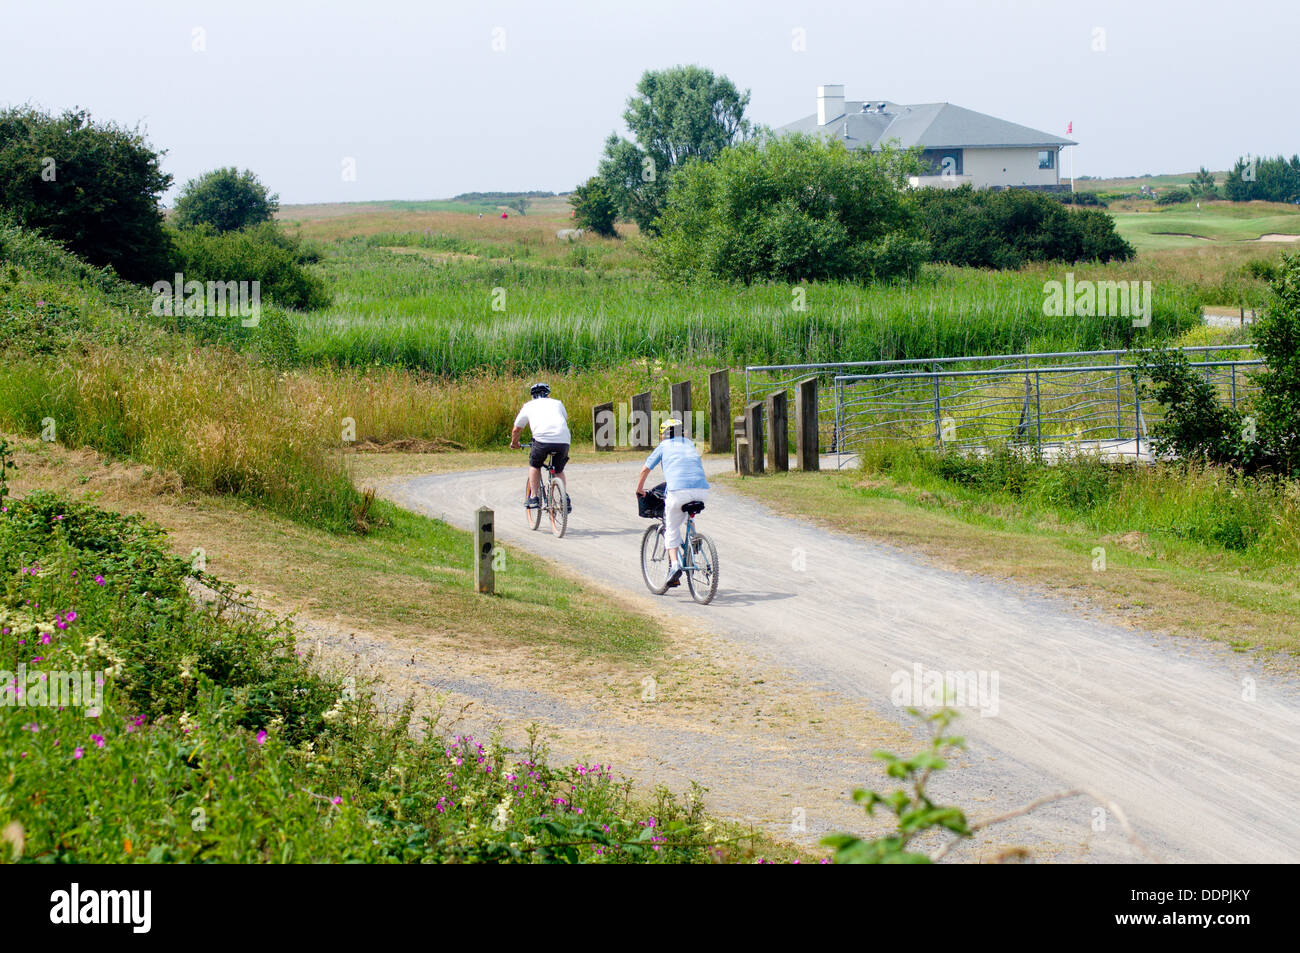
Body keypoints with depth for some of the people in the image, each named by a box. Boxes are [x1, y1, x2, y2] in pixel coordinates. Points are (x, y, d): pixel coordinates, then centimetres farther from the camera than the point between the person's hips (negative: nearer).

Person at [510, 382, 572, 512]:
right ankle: (565, 496, 4)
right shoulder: (557, 403, 28)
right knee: (559, 470, 25)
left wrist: (514, 443, 53)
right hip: (563, 440, 2)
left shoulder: (528, 406, 24)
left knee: (534, 465, 25)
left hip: (542, 438, -2)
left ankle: (533, 498, 15)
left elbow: (516, 430, 33)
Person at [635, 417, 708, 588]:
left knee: (672, 530, 8)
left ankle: (674, 565, -7)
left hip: (678, 490, -4)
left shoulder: (663, 446, 18)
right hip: (701, 489, 4)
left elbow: (645, 469, 19)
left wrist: (639, 489, 35)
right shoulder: (689, 444, 29)